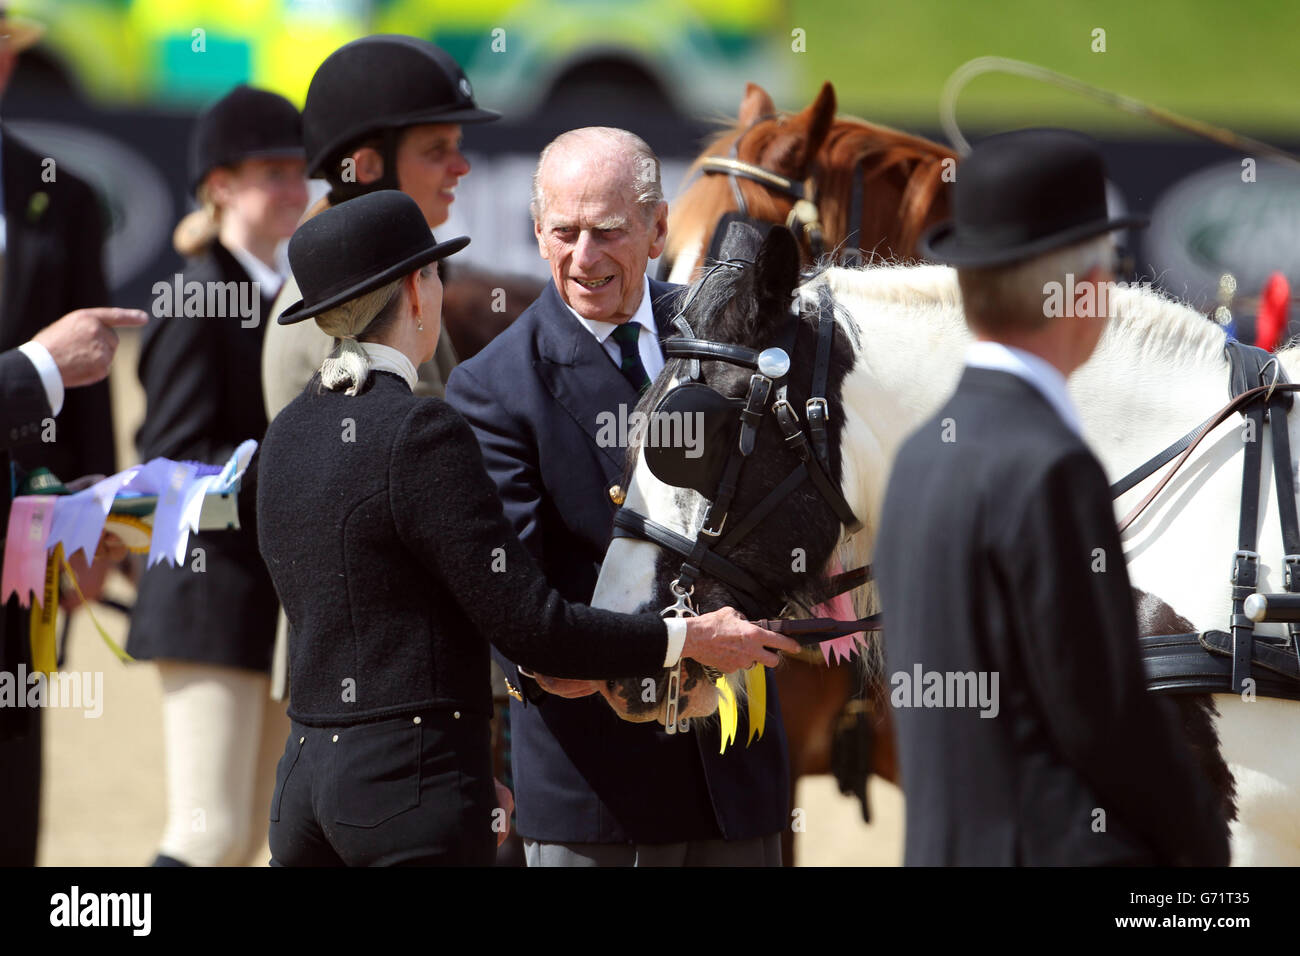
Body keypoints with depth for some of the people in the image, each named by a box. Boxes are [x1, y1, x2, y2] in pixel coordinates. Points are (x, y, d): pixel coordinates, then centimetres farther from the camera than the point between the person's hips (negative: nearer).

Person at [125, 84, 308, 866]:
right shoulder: (197, 303, -10)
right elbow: (175, 462, -16)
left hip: (284, 601, 9)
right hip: (216, 599, -9)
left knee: (251, 832, 7)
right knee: (210, 835, -14)